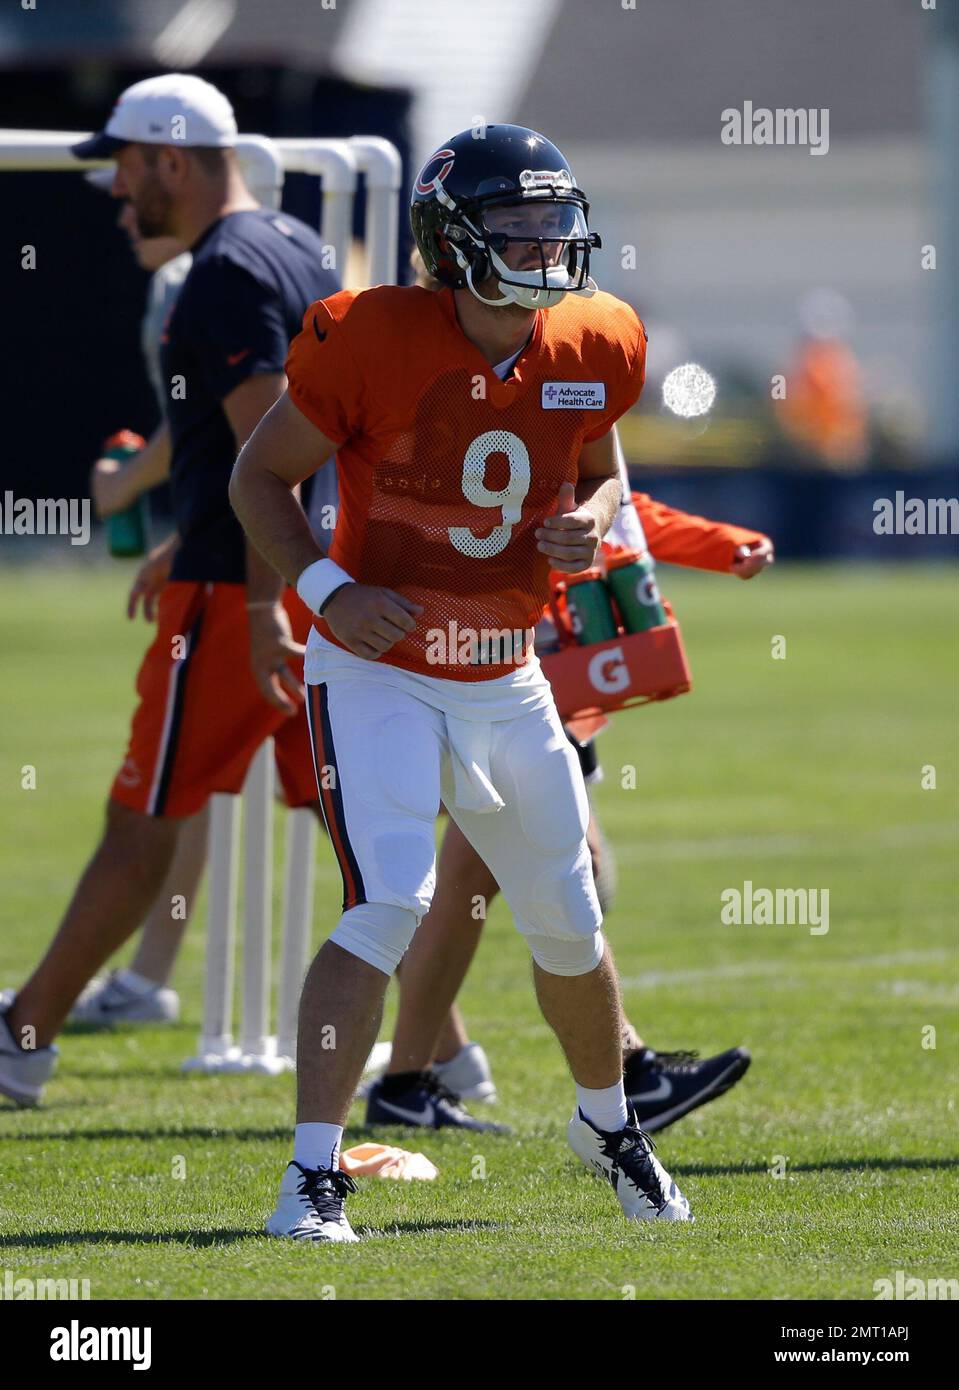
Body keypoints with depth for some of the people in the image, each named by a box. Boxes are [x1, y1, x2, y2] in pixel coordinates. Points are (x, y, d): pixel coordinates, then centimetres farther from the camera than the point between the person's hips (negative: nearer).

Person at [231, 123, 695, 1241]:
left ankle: (606, 1124, 43)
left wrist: (591, 524, -7)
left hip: (507, 683, 5)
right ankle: (312, 1174, -22)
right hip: (377, 674, -5)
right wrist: (326, 588, -21)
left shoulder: (591, 351, -4)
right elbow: (260, 477, -7)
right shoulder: (374, 344, -19)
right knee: (388, 906, -23)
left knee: (570, 926, 16)